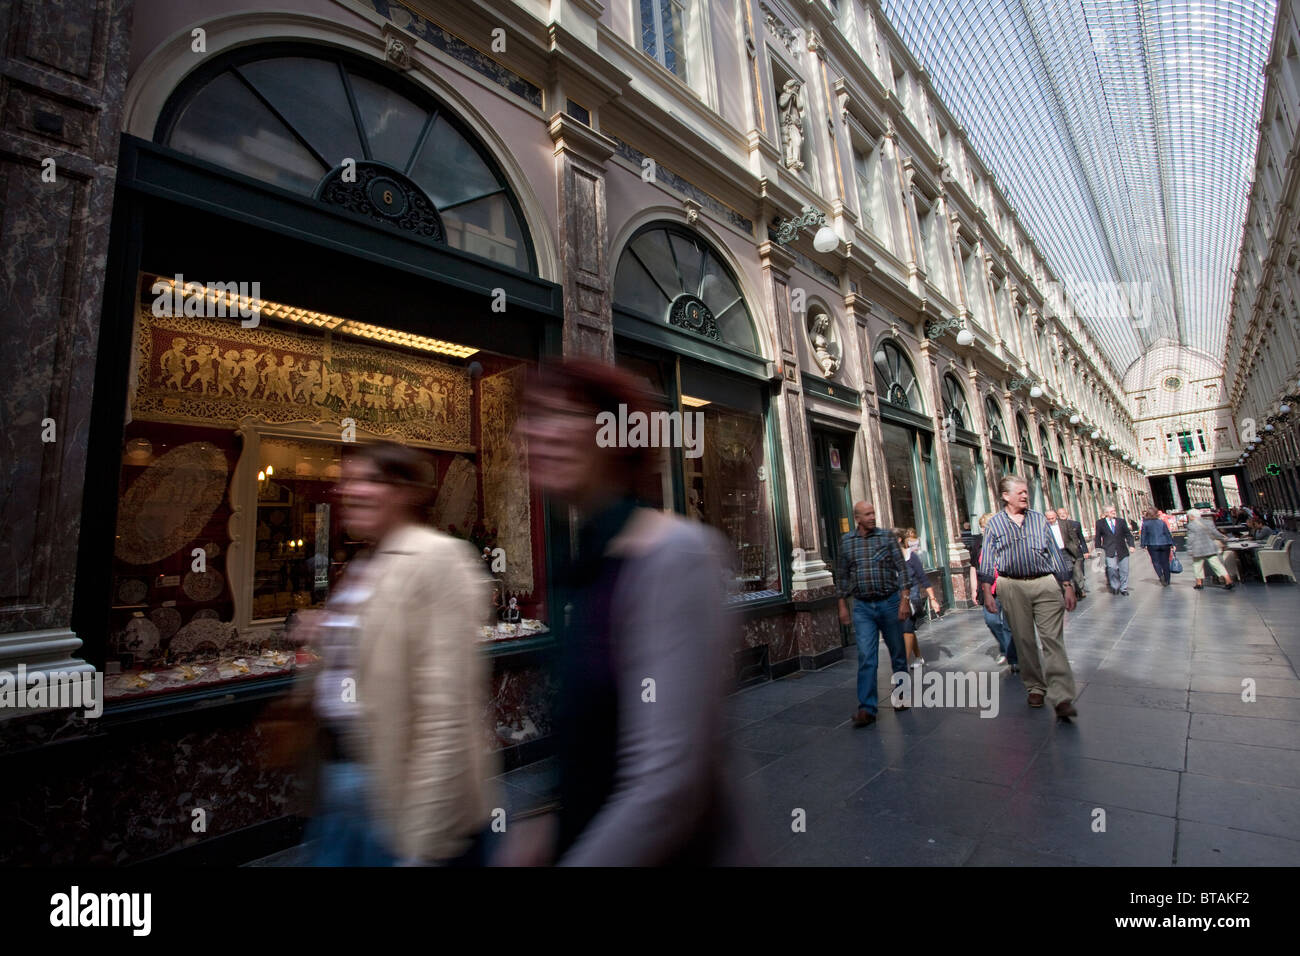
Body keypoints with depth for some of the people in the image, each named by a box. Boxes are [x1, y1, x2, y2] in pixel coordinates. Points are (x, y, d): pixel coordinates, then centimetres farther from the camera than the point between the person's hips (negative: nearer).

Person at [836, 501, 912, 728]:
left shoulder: (887, 537, -2)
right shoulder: (846, 542, 3)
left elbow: (902, 568, -3)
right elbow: (842, 576, 9)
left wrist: (905, 600, -11)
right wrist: (843, 606, 8)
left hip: (889, 603, 0)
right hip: (862, 608, 0)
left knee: (897, 652, 13)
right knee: (866, 656, -7)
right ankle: (866, 708, -5)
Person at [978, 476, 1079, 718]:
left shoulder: (1039, 519, 10)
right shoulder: (994, 523, 5)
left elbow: (1055, 553, 11)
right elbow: (987, 560, 4)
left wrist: (1068, 586, 7)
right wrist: (988, 591, -1)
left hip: (1046, 584, 1)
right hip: (1012, 586, 0)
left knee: (1053, 639, -6)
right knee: (1024, 640, 7)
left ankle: (1062, 697, -6)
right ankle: (1035, 688, 20)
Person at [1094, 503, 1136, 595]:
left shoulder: (1121, 521, 9)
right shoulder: (1100, 523, 3)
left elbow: (1128, 534, 12)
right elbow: (1097, 537, 8)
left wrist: (1131, 545, -1)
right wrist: (1098, 548, 4)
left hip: (1122, 551, 3)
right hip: (1110, 552, -3)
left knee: (1124, 570, 6)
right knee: (1112, 568, -15)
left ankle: (1123, 589, 19)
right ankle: (1115, 586, 3)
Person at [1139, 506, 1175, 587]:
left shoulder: (1145, 524, -4)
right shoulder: (1162, 522, 2)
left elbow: (1143, 535, -1)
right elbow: (1168, 533, 5)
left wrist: (1143, 545, 6)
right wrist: (1171, 544, 9)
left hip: (1152, 545, -2)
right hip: (1164, 544, 3)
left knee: (1155, 561, 6)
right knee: (1165, 562, 9)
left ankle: (1160, 575, -19)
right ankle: (1167, 580, 14)